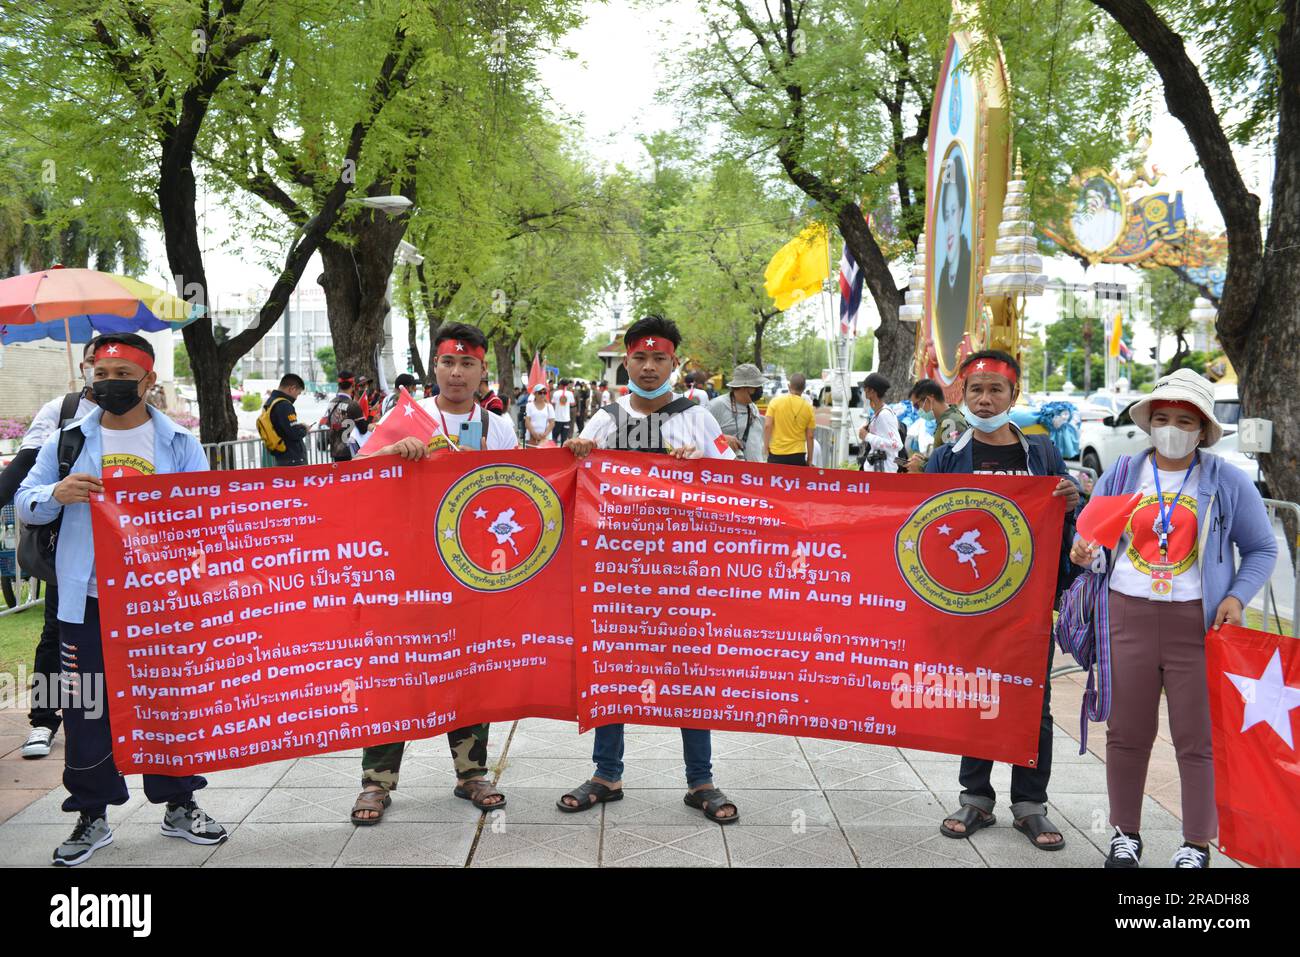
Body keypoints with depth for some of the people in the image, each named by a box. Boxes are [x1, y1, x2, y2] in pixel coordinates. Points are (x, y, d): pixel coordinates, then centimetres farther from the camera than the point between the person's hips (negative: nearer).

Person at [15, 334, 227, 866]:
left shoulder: (179, 444, 5)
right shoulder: (68, 440, 7)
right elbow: (25, 502, 7)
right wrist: (56, 494, -15)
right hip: (88, 601, 1)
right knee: (87, 708, 5)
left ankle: (178, 806, 23)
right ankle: (92, 816, 19)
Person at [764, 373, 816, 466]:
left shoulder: (776, 401, -2)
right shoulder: (808, 407, 1)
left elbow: (767, 426, -7)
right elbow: (809, 436, 3)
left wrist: (766, 447, 1)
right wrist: (810, 459, 10)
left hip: (776, 453, 0)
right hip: (797, 455, 0)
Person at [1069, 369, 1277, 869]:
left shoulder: (1227, 482, 3)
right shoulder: (1120, 475, 8)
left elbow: (1262, 549, 9)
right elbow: (1092, 539, 14)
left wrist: (1237, 596, -7)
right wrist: (1086, 555, -10)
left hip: (1198, 622, -2)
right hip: (1128, 616, 2)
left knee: (1198, 738, 2)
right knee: (1126, 733, 8)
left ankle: (1197, 845, 18)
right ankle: (1125, 834, 24)